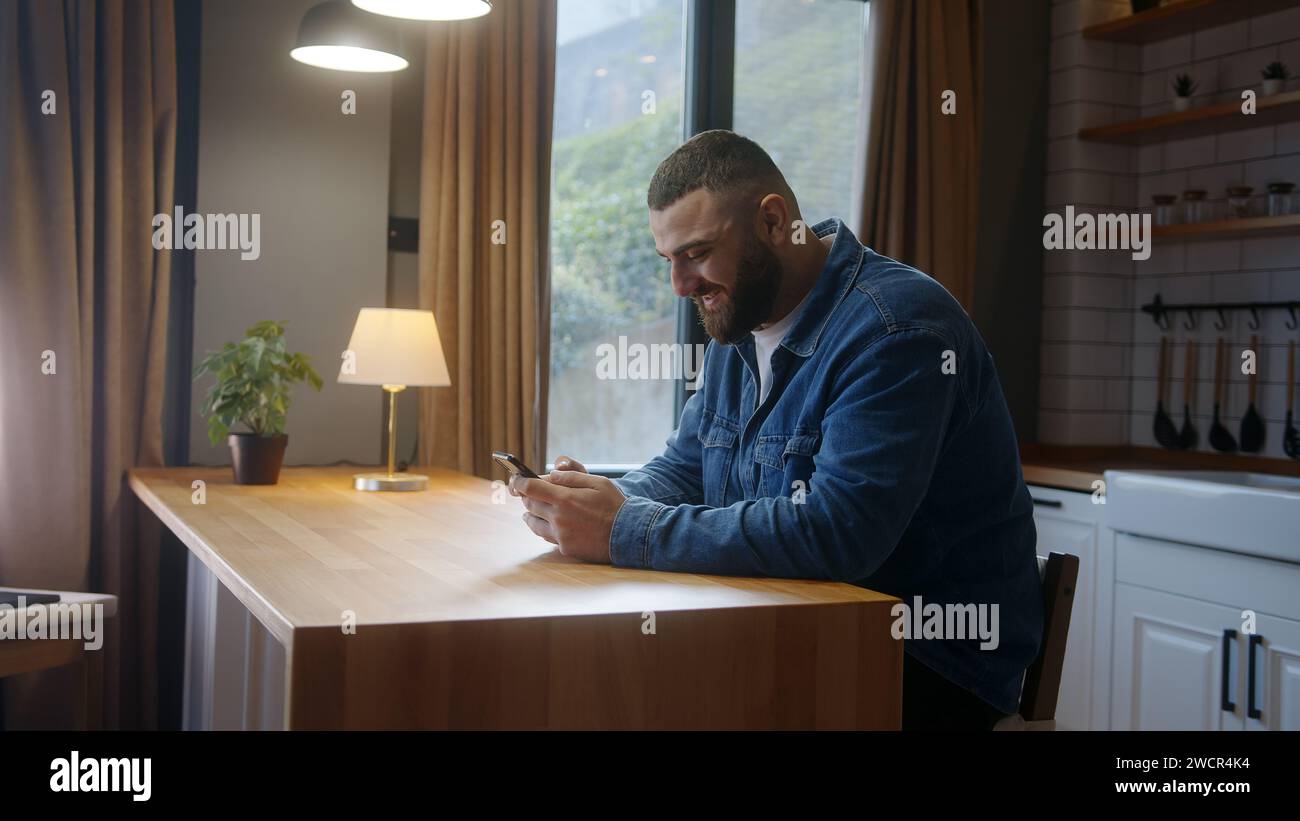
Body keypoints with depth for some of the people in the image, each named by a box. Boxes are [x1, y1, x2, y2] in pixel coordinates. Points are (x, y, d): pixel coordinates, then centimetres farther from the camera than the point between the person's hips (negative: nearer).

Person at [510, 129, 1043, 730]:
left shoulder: (896, 328, -21)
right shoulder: (738, 327, 9)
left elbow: (836, 532, -31)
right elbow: (683, 469, 15)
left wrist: (624, 531, -28)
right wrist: (606, 501, -9)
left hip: (931, 659, -8)